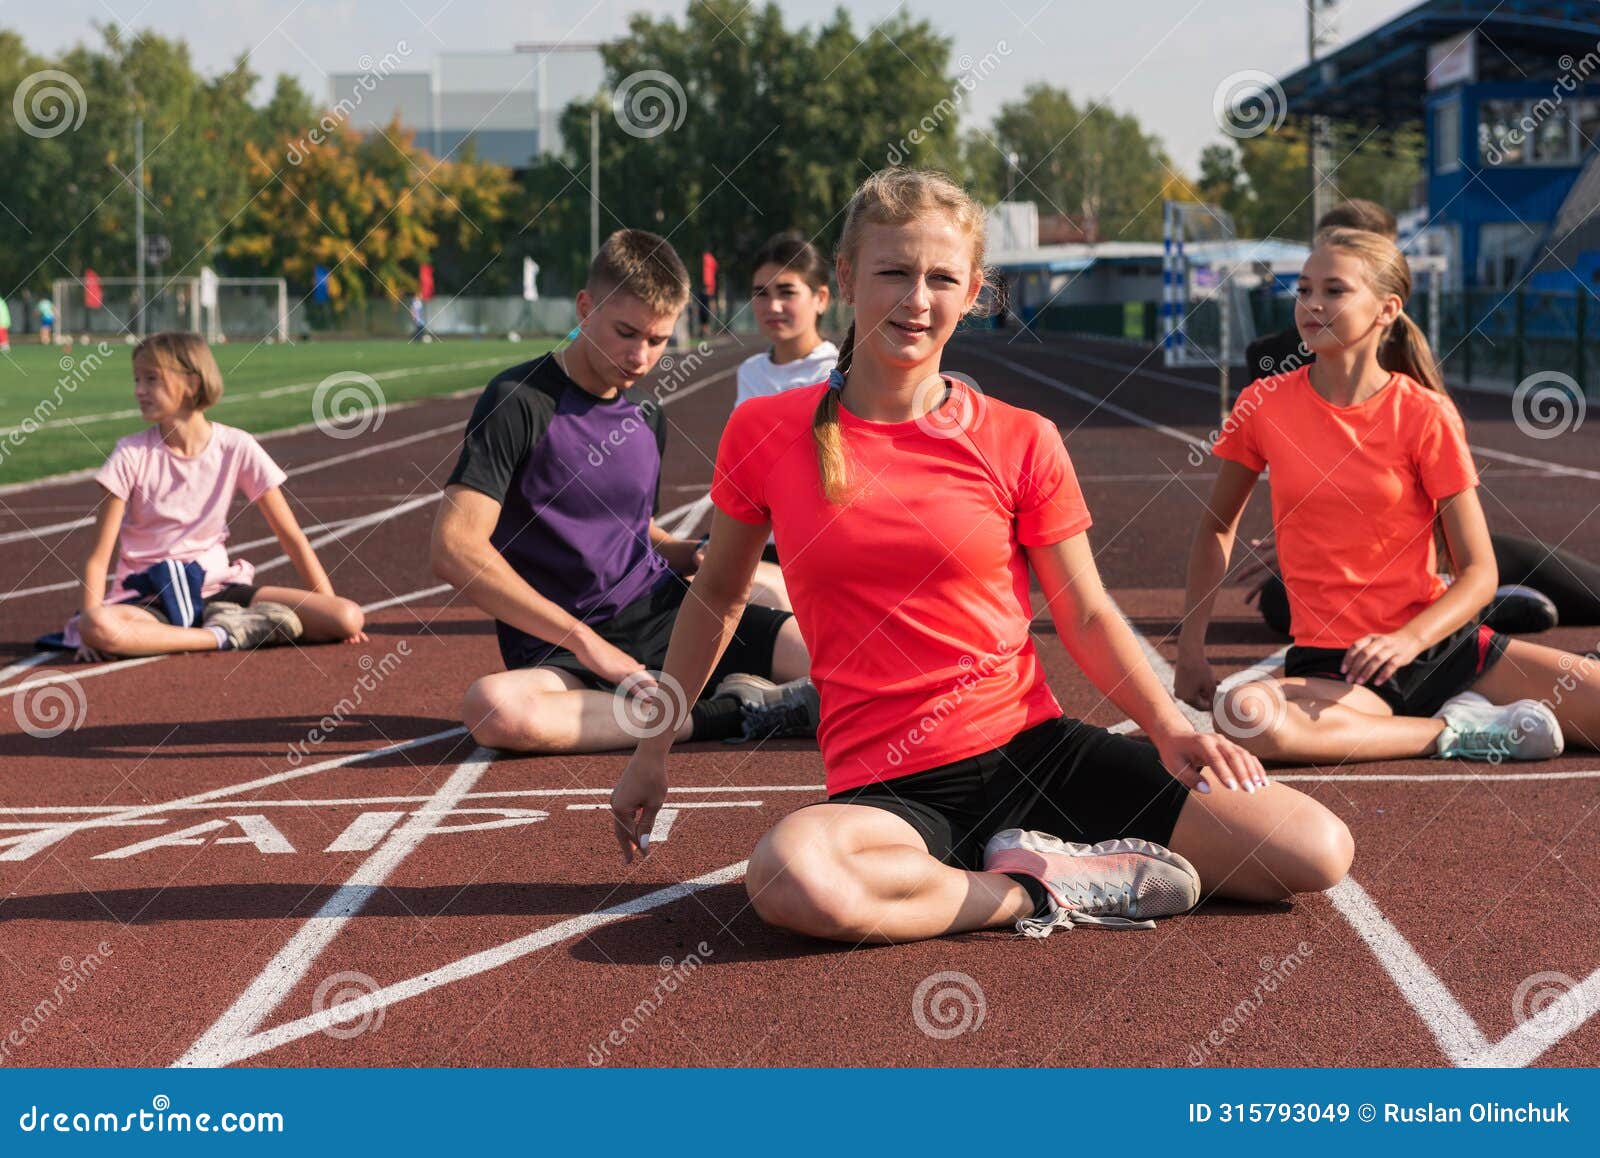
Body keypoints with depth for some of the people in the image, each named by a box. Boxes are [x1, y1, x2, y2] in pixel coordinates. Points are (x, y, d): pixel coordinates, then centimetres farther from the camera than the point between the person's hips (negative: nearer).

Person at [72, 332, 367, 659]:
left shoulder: (236, 448, -3)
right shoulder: (132, 455, -6)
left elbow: (291, 537, 1)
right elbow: (99, 556, -8)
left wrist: (331, 613, -4)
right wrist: (89, 621, -23)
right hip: (148, 599, -1)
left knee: (350, 617, -19)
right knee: (97, 628, -40)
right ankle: (225, 636, -23)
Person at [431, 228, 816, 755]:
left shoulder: (648, 417, 15)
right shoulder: (519, 400, -7)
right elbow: (455, 549, -18)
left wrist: (695, 555, 4)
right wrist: (587, 643, -18)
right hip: (561, 648, -4)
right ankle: (721, 716, -33)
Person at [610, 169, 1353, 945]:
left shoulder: (1021, 443, 2)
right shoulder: (765, 434, 1)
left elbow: (1087, 615, 7)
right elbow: (718, 595, 15)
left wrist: (1168, 727, -10)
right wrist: (652, 752, 18)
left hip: (1036, 746, 2)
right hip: (889, 787, -1)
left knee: (1318, 851, -14)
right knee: (788, 876, -40)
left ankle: (1039, 853, 1)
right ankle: (1043, 891, -16)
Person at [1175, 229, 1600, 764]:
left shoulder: (1425, 414, -5)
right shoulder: (1264, 405, -1)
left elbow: (1479, 572, -6)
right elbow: (1218, 525, 14)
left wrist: (1408, 640, -23)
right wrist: (1191, 648, 6)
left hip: (1441, 641, -2)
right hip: (1331, 666, 2)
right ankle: (1455, 733, -20)